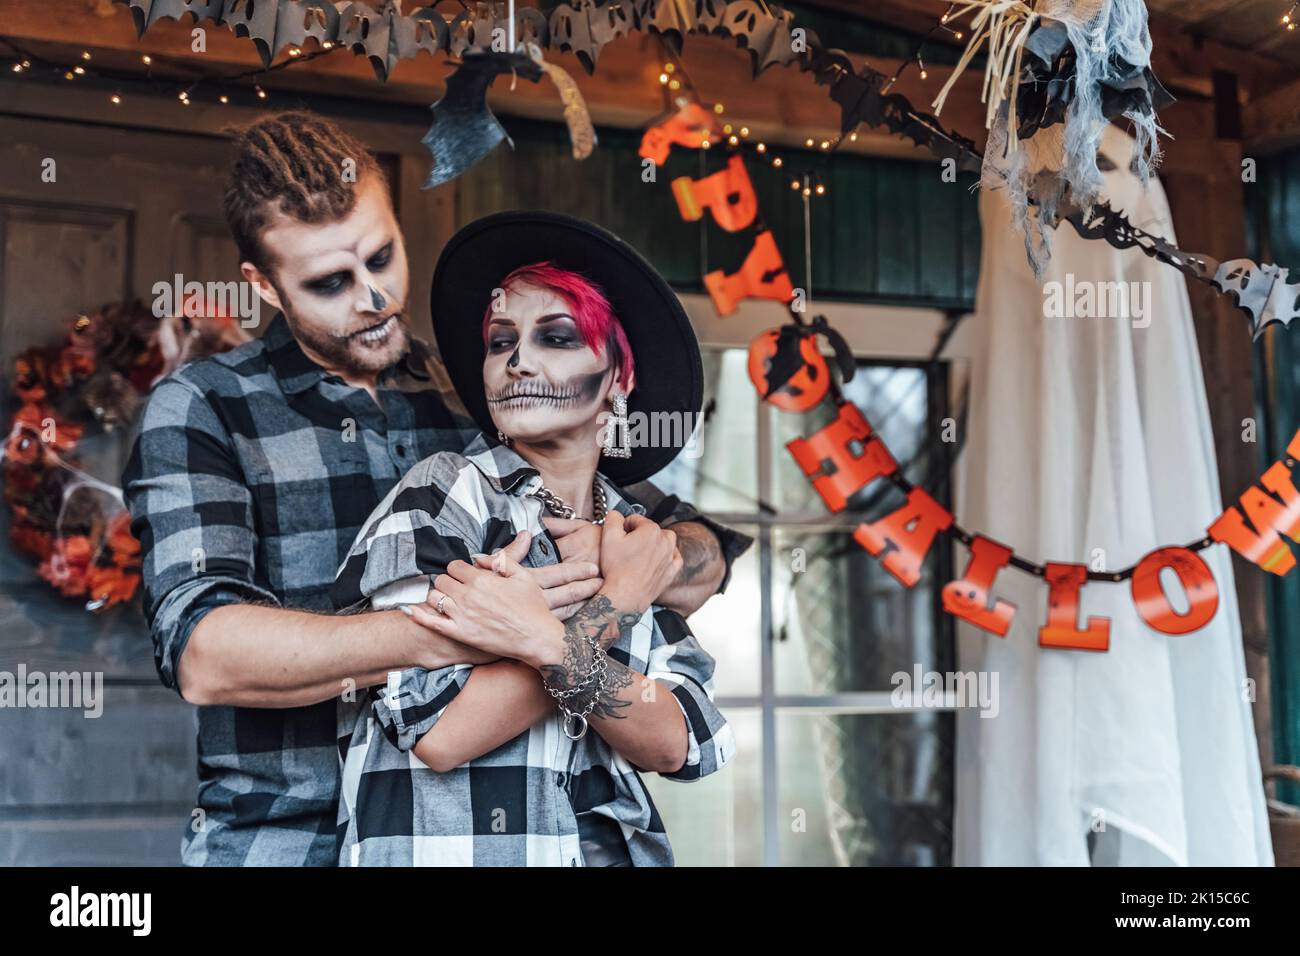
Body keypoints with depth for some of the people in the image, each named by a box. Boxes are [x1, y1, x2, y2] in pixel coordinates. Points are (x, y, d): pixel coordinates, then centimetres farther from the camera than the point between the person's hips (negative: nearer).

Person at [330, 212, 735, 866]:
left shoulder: (634, 539, 4)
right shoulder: (444, 492, -9)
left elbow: (678, 744, -9)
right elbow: (440, 731, -19)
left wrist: (552, 644, -24)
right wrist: (614, 605, -15)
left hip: (614, 845, 4)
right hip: (450, 845, -4)